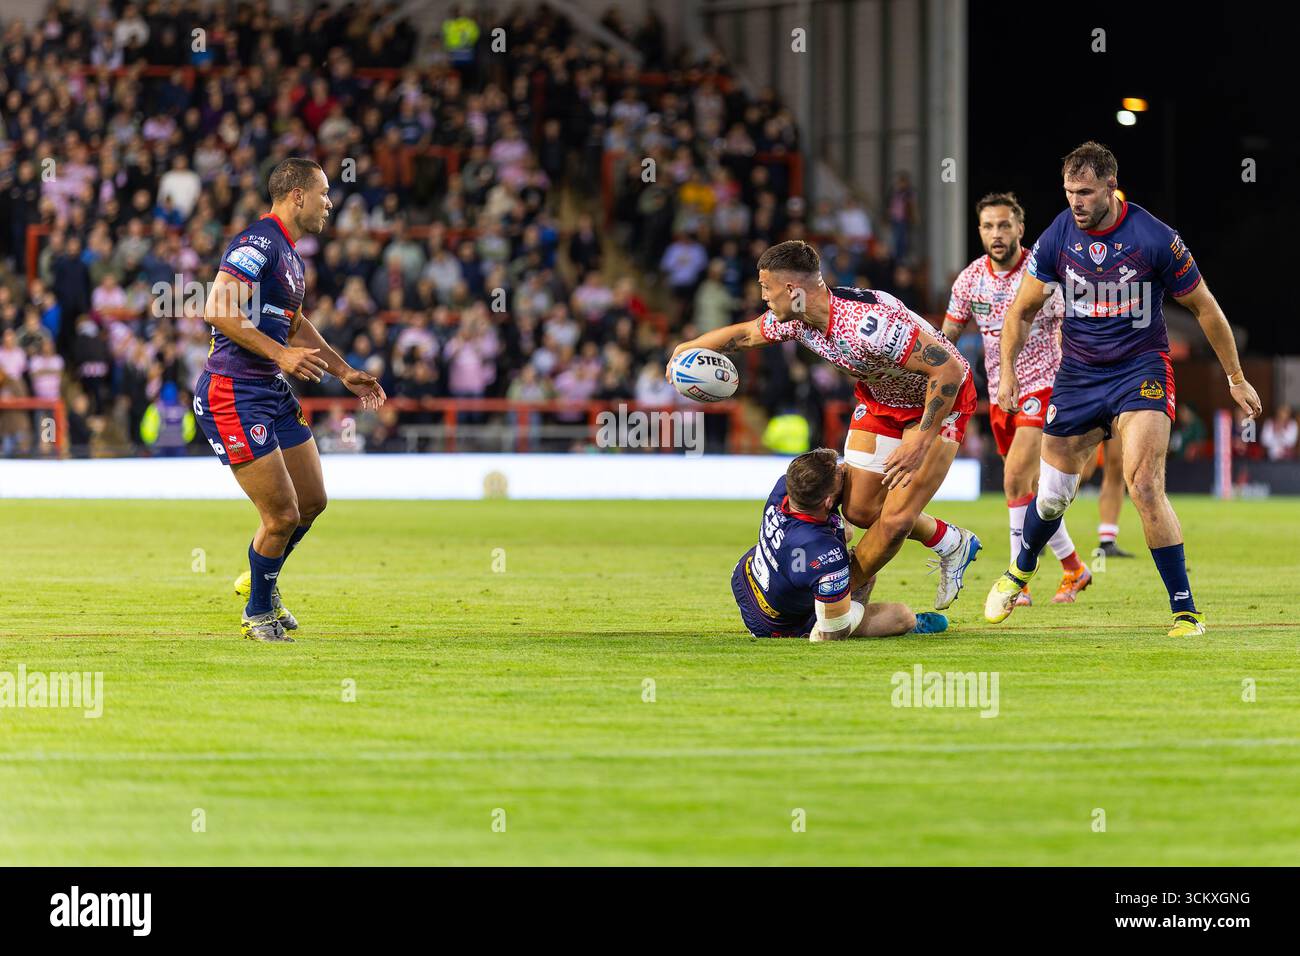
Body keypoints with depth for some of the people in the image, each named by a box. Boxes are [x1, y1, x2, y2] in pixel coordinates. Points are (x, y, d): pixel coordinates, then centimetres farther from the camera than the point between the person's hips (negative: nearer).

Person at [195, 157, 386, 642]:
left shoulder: (289, 253, 16)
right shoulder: (257, 242, -16)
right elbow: (218, 310, -26)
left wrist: (346, 373, 27)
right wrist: (280, 354, -30)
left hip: (272, 391, 10)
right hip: (233, 393, -10)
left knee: (312, 501, 14)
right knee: (283, 514, -7)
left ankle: (260, 579, 37)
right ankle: (258, 613, 14)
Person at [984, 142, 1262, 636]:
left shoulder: (1155, 238, -15)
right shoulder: (1056, 238, -7)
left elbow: (1203, 307, -2)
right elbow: (1022, 310, 10)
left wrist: (1236, 379, 5)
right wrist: (1007, 371, 0)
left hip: (1141, 370, -3)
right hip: (1078, 372, 3)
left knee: (1144, 484, -22)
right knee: (1053, 493, 9)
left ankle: (1186, 610, -16)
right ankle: (1019, 572, 41)